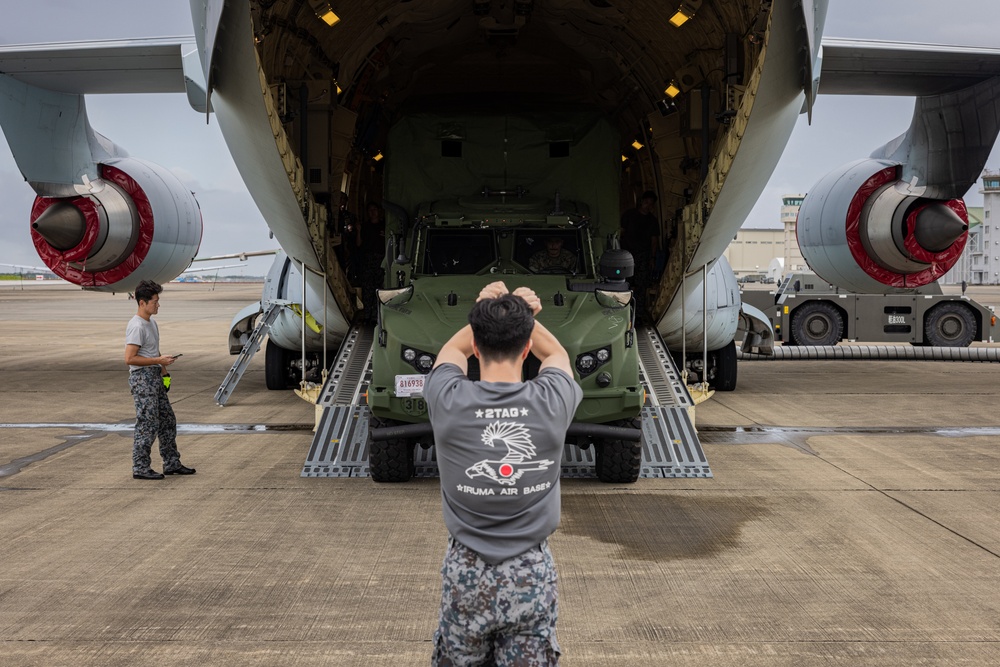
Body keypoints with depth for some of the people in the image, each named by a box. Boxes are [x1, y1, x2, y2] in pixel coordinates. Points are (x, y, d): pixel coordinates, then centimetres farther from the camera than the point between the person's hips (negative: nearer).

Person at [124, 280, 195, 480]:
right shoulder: (136, 327, -18)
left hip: (155, 378, 10)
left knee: (167, 420, 13)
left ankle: (172, 463, 21)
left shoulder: (151, 322, 13)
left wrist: (164, 372, 19)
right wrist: (158, 360, -20)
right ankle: (140, 468, 2)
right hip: (142, 378, -10)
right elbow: (130, 358, -23)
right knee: (147, 424, -7)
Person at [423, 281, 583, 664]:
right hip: (531, 573, 0)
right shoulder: (552, 401, -14)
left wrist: (484, 312, 17)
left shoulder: (449, 401, -14)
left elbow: (454, 348, 12)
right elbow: (557, 354, 13)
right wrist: (524, 316, 8)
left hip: (466, 572, 0)